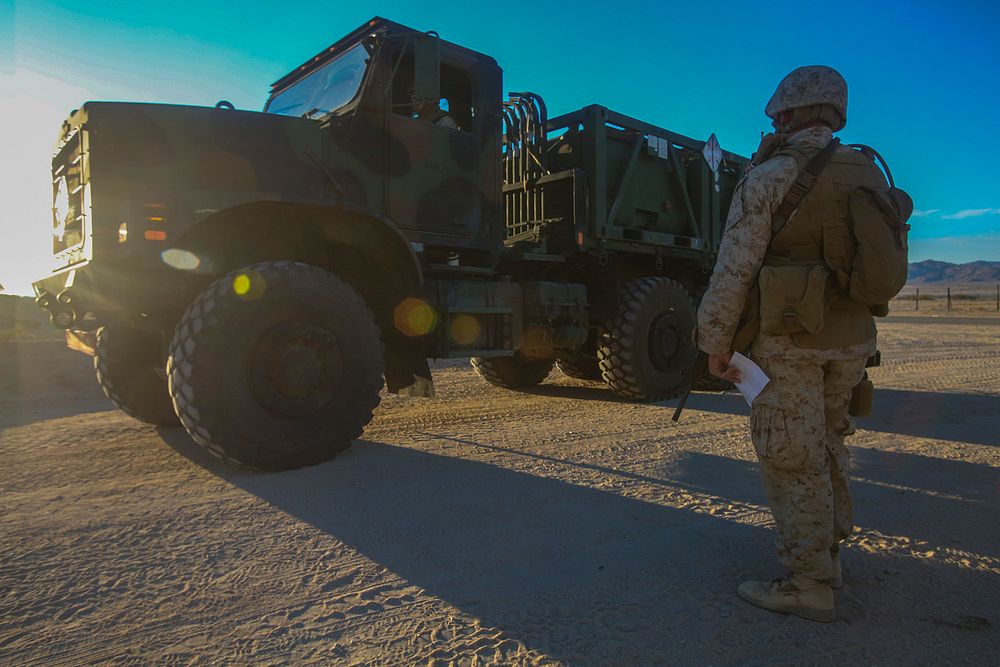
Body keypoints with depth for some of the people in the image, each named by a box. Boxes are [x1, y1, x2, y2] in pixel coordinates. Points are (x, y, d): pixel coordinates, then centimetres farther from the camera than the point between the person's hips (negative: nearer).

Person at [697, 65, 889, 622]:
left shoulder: (768, 179, -12)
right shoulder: (871, 175, 9)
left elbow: (734, 270, -16)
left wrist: (716, 342, -9)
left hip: (786, 339, -7)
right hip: (851, 338, 7)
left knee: (791, 459, 1)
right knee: (827, 445, 21)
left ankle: (809, 586, 9)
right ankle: (829, 554, 33)